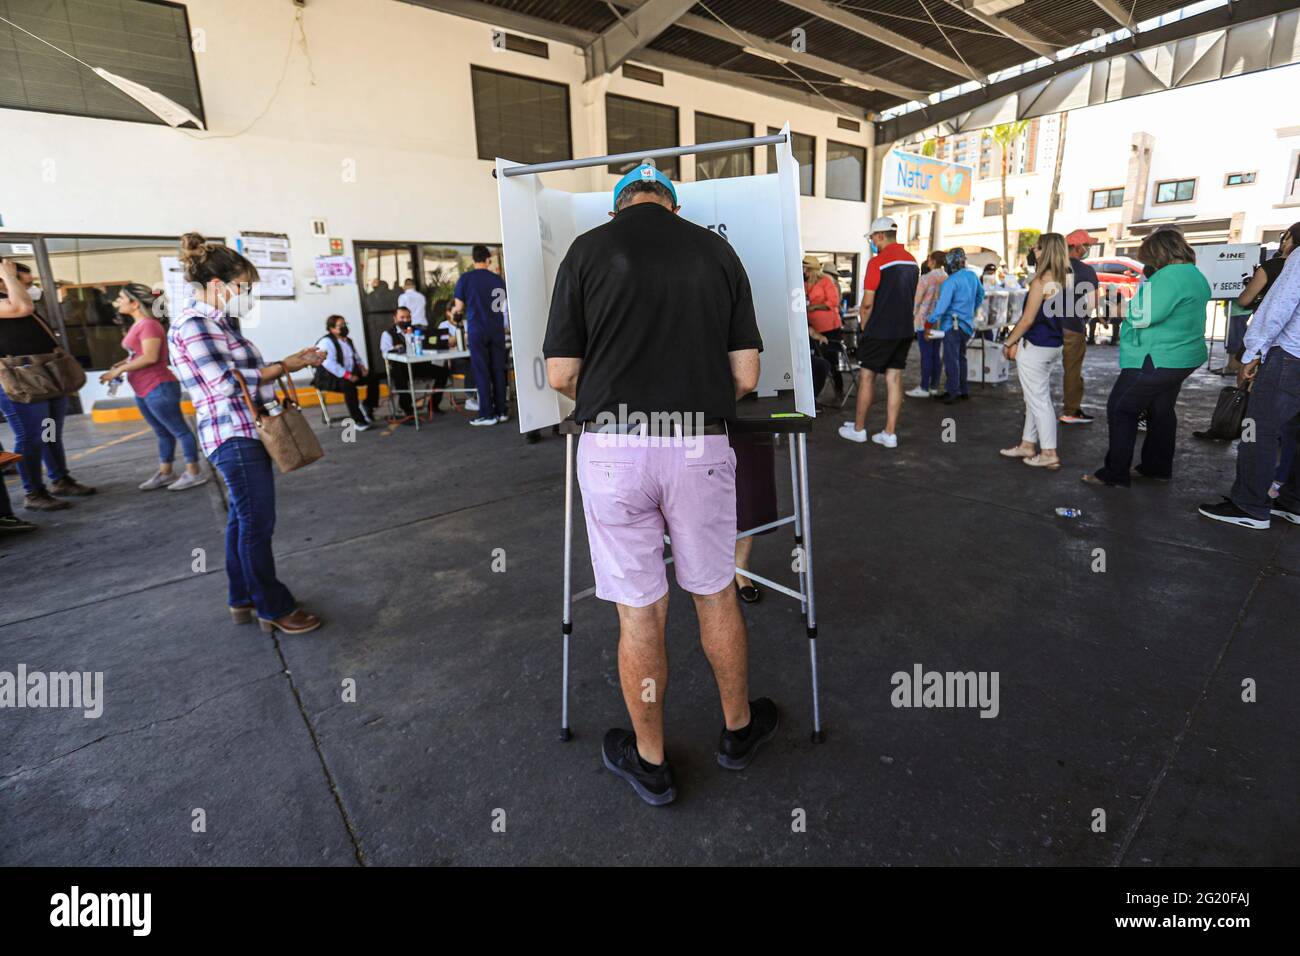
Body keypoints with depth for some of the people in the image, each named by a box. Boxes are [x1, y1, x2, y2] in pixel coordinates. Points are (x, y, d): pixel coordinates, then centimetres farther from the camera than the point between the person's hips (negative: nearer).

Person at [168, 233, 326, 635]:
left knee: (243, 519, 15)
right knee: (257, 523, -3)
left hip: (248, 432, 10)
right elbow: (229, 382, -18)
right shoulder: (192, 326, -14)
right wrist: (286, 367, -10)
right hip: (233, 436, -10)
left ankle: (244, 600, 27)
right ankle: (274, 608, 8)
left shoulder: (215, 322, 14)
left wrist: (290, 361, 8)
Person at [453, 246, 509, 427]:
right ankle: (501, 411, 10)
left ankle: (487, 414, 1)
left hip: (477, 330, -2)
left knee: (482, 372, 1)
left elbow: (459, 308, -1)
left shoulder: (465, 279, -3)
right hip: (497, 329, 2)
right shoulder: (498, 279, 4)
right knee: (498, 371, 7)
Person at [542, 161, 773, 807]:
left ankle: (650, 762, 30)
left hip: (611, 449, -1)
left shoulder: (587, 249, 2)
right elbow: (745, 376, 3)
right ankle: (739, 728, 40)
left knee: (639, 614, 10)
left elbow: (560, 374, -1)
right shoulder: (717, 251, 7)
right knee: (715, 596, 19)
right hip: (702, 448, 2)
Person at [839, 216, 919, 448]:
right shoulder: (913, 262, 11)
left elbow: (867, 303, -13)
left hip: (880, 331, -7)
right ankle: (890, 433, 8)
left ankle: (858, 429, 12)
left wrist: (864, 328, 2)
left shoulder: (877, 262, -12)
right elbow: (910, 297, 16)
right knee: (894, 379, 6)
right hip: (904, 330, 7)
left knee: (867, 377, 4)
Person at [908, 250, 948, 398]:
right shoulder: (947, 278, 5)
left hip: (925, 321, -6)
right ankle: (934, 387, 15)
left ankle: (924, 388, -3)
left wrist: (913, 316, 3)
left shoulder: (926, 278, -12)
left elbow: (917, 300, -8)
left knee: (926, 355, -5)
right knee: (937, 354, 9)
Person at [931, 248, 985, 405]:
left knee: (951, 359, -5)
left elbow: (942, 304, -23)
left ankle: (953, 392, -4)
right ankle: (964, 390, 23)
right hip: (967, 324, 8)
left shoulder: (951, 281, -16)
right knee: (961, 357, 17)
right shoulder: (972, 276, 9)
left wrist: (931, 321, -20)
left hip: (952, 324, -8)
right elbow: (980, 294, 24)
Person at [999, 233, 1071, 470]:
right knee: (1036, 398, 16)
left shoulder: (1041, 281, -17)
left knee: (1038, 400, -2)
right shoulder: (1065, 280, 8)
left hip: (1035, 347, -8)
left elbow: (1028, 319, -17)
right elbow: (1053, 315, 13)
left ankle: (1049, 454, 1)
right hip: (1054, 346, 8)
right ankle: (1028, 444, 25)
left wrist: (1009, 342, -5)